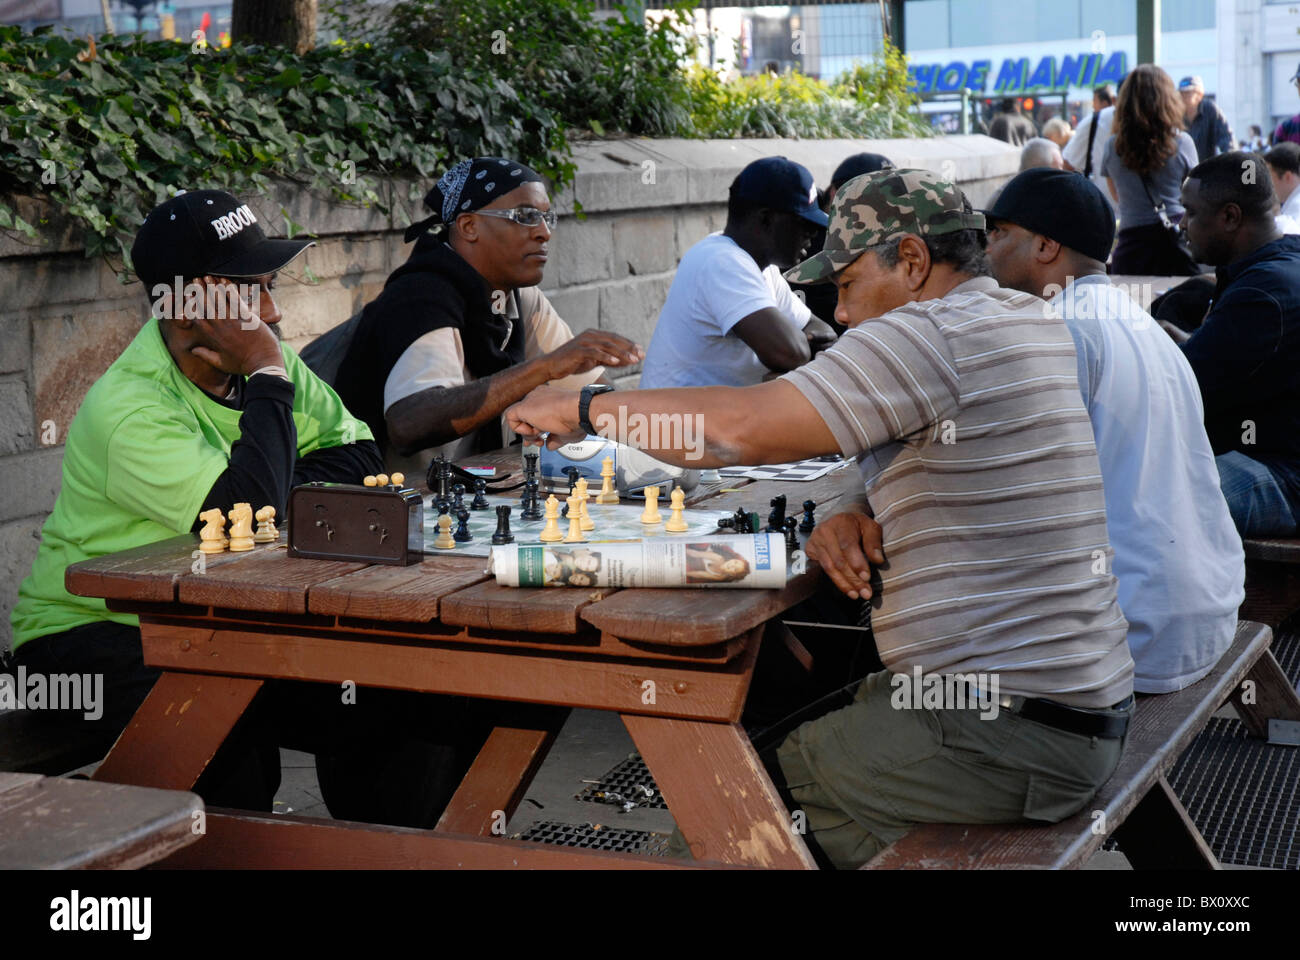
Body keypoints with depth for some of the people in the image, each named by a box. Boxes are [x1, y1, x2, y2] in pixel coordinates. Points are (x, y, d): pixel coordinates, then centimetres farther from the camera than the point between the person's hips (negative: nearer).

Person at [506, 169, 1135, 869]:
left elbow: (741, 428, -24)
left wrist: (582, 408, -10)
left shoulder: (933, 335, -18)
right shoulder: (1030, 321, 12)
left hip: (1008, 741, -10)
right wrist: (860, 516, 0)